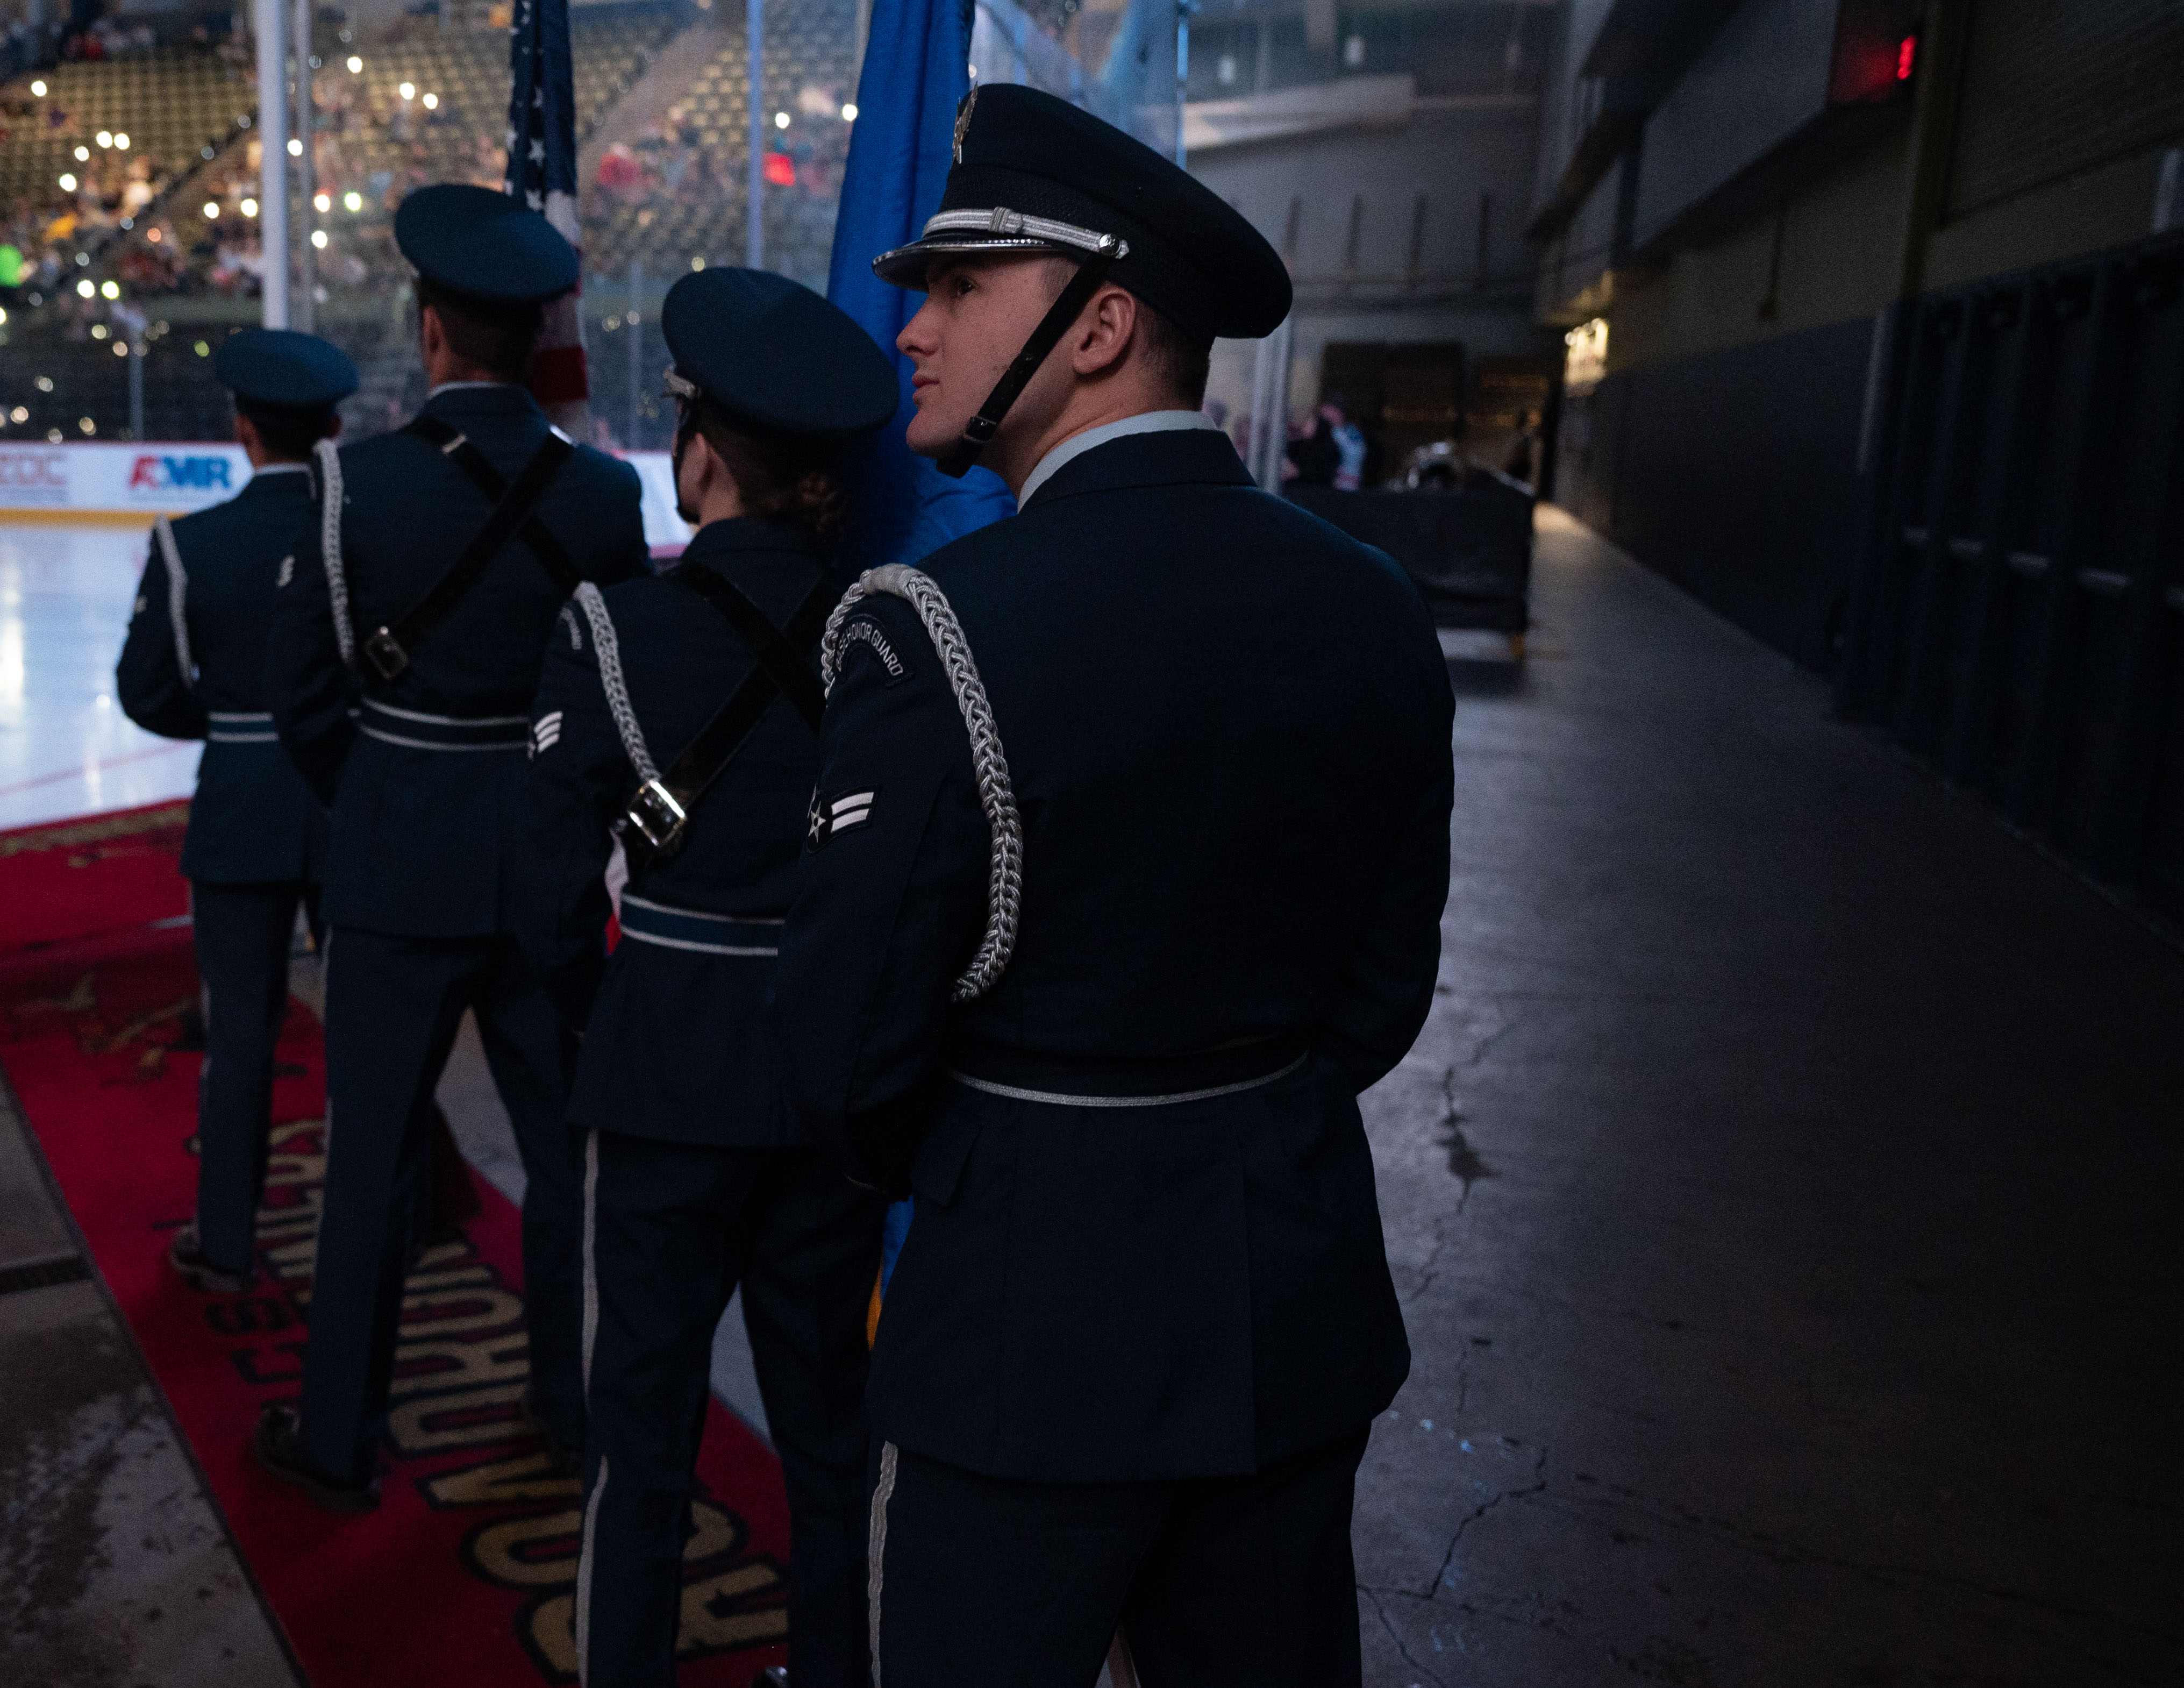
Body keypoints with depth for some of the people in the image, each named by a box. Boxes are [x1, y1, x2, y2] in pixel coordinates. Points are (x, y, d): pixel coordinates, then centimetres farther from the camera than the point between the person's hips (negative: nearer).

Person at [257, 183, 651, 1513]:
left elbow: (303, 690, -4)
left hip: (397, 861, -2)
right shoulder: (605, 491, -6)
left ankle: (340, 1438, 23)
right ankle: (580, 1404, 29)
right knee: (567, 1142, 14)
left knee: (377, 1152, 9)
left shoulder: (357, 483, -11)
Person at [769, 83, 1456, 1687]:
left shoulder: (945, 625, -20)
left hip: (1039, 1314, -5)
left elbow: (848, 1054, -14)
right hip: (1302, 1307, 6)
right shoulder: (1375, 608, -3)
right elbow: (1384, 990, 4)